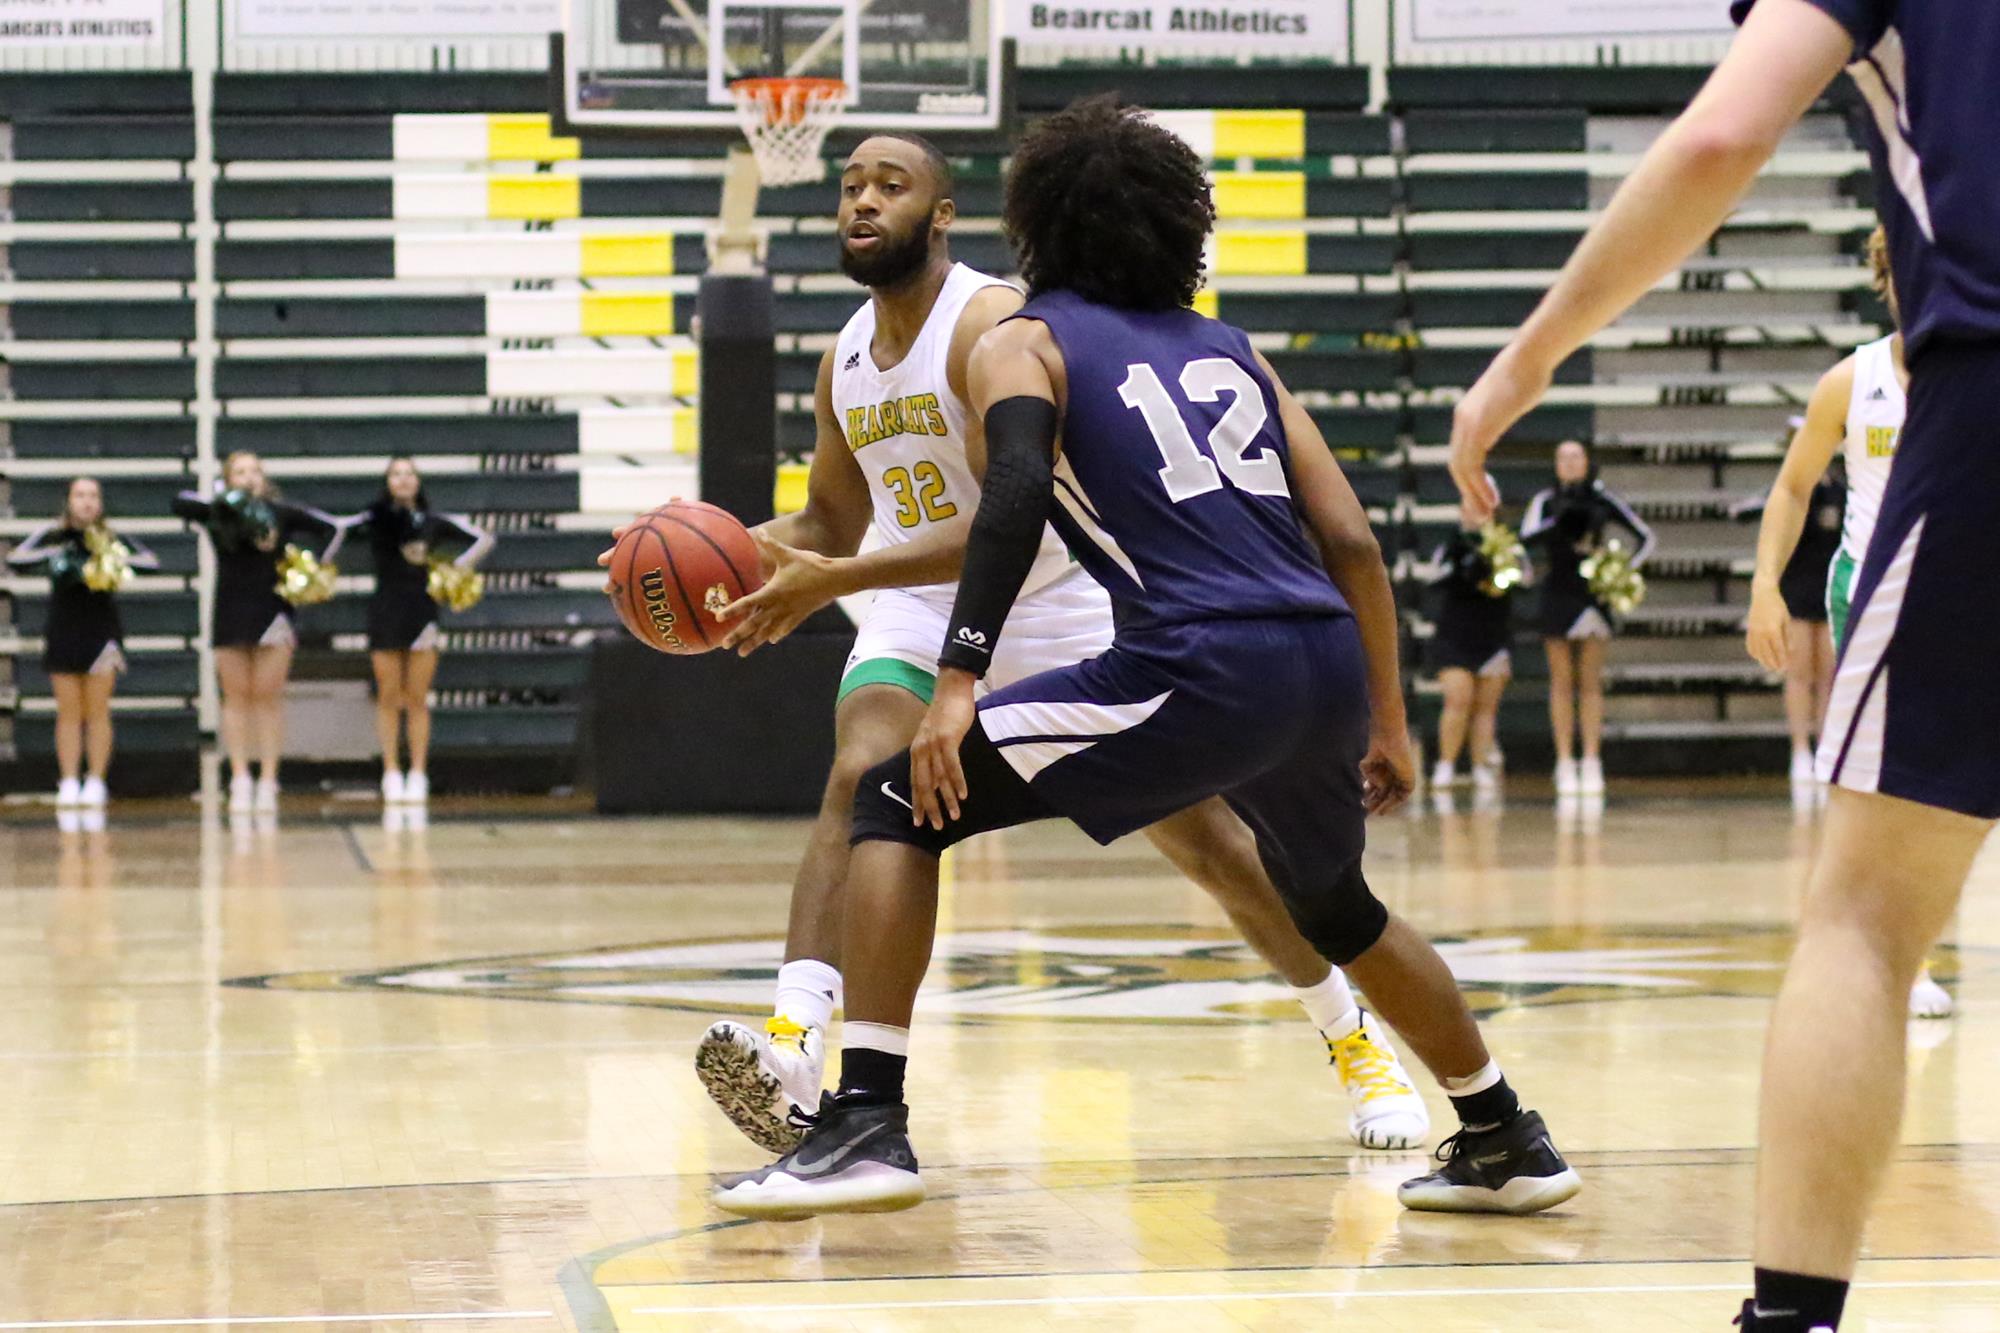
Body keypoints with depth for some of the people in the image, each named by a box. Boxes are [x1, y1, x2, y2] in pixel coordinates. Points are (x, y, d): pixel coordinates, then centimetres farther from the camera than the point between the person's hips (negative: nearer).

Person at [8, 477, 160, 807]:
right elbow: (15, 558, -9)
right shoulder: (53, 535, 1)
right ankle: (68, 783, 6)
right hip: (62, 633, 1)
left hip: (102, 632, -1)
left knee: (97, 711, 1)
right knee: (69, 712, 3)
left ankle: (96, 782, 5)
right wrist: (53, 553, -23)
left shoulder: (112, 538, -1)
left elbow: (151, 562, -8)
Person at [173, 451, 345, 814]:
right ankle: (240, 781, 3)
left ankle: (268, 781, 0)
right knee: (237, 698, 2)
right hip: (230, 616, 1)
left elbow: (333, 528, 6)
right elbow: (180, 503, -14)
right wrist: (222, 498, -25)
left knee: (268, 697, -1)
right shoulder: (217, 513, 2)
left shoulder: (281, 513, 2)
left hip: (272, 613, -1)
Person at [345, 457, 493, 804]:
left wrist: (459, 566, -2)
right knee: (389, 698, 2)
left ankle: (418, 775, 6)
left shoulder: (434, 522, 4)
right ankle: (391, 775, 7)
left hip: (422, 611, 1)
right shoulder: (375, 519, 1)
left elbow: (484, 539, 8)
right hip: (385, 613, -1)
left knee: (417, 700, 2)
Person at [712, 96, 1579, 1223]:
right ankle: (1508, 1143, 40)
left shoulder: (1023, 344, 11)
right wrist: (1387, 725, 26)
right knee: (1339, 910, 34)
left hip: (1198, 670, -6)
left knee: (899, 805, 5)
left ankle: (867, 1124, -7)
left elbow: (1016, 489, -10)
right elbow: (1352, 543, 19)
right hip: (1328, 663, 6)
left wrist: (959, 683, -15)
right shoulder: (1232, 351, 26)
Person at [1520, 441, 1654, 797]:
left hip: (1593, 594, 0)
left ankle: (1592, 765, 1)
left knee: (1591, 683, 1)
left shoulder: (1602, 500, 2)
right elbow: (1528, 537, -16)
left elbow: (1645, 536, 8)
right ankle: (1565, 765, 3)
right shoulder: (1546, 501, 1)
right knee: (1562, 681, 2)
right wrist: (1560, 521, -28)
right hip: (1558, 597, 0)